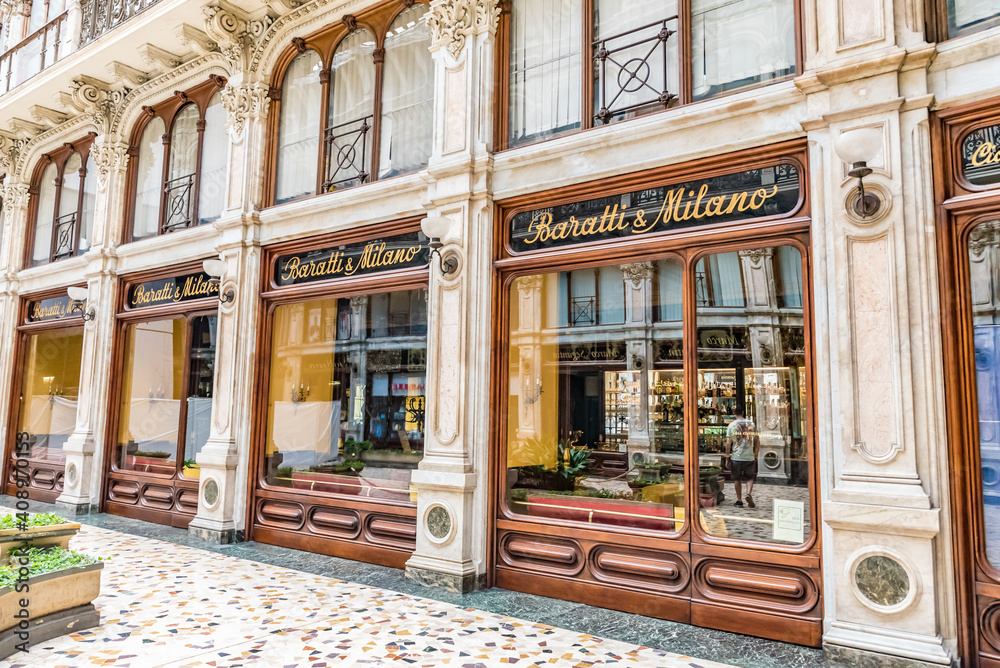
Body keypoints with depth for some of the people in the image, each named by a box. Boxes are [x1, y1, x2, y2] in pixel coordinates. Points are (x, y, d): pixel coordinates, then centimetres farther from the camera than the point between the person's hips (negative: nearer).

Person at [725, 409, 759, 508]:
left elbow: (728, 443, -7)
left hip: (736, 457, -1)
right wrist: (755, 454, 16)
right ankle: (749, 494, -10)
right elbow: (757, 442, 5)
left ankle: (739, 501, 14)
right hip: (750, 457, 1)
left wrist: (727, 455, 3)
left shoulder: (731, 425, -2)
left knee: (737, 479, 11)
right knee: (750, 478, 14)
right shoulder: (752, 424, 4)